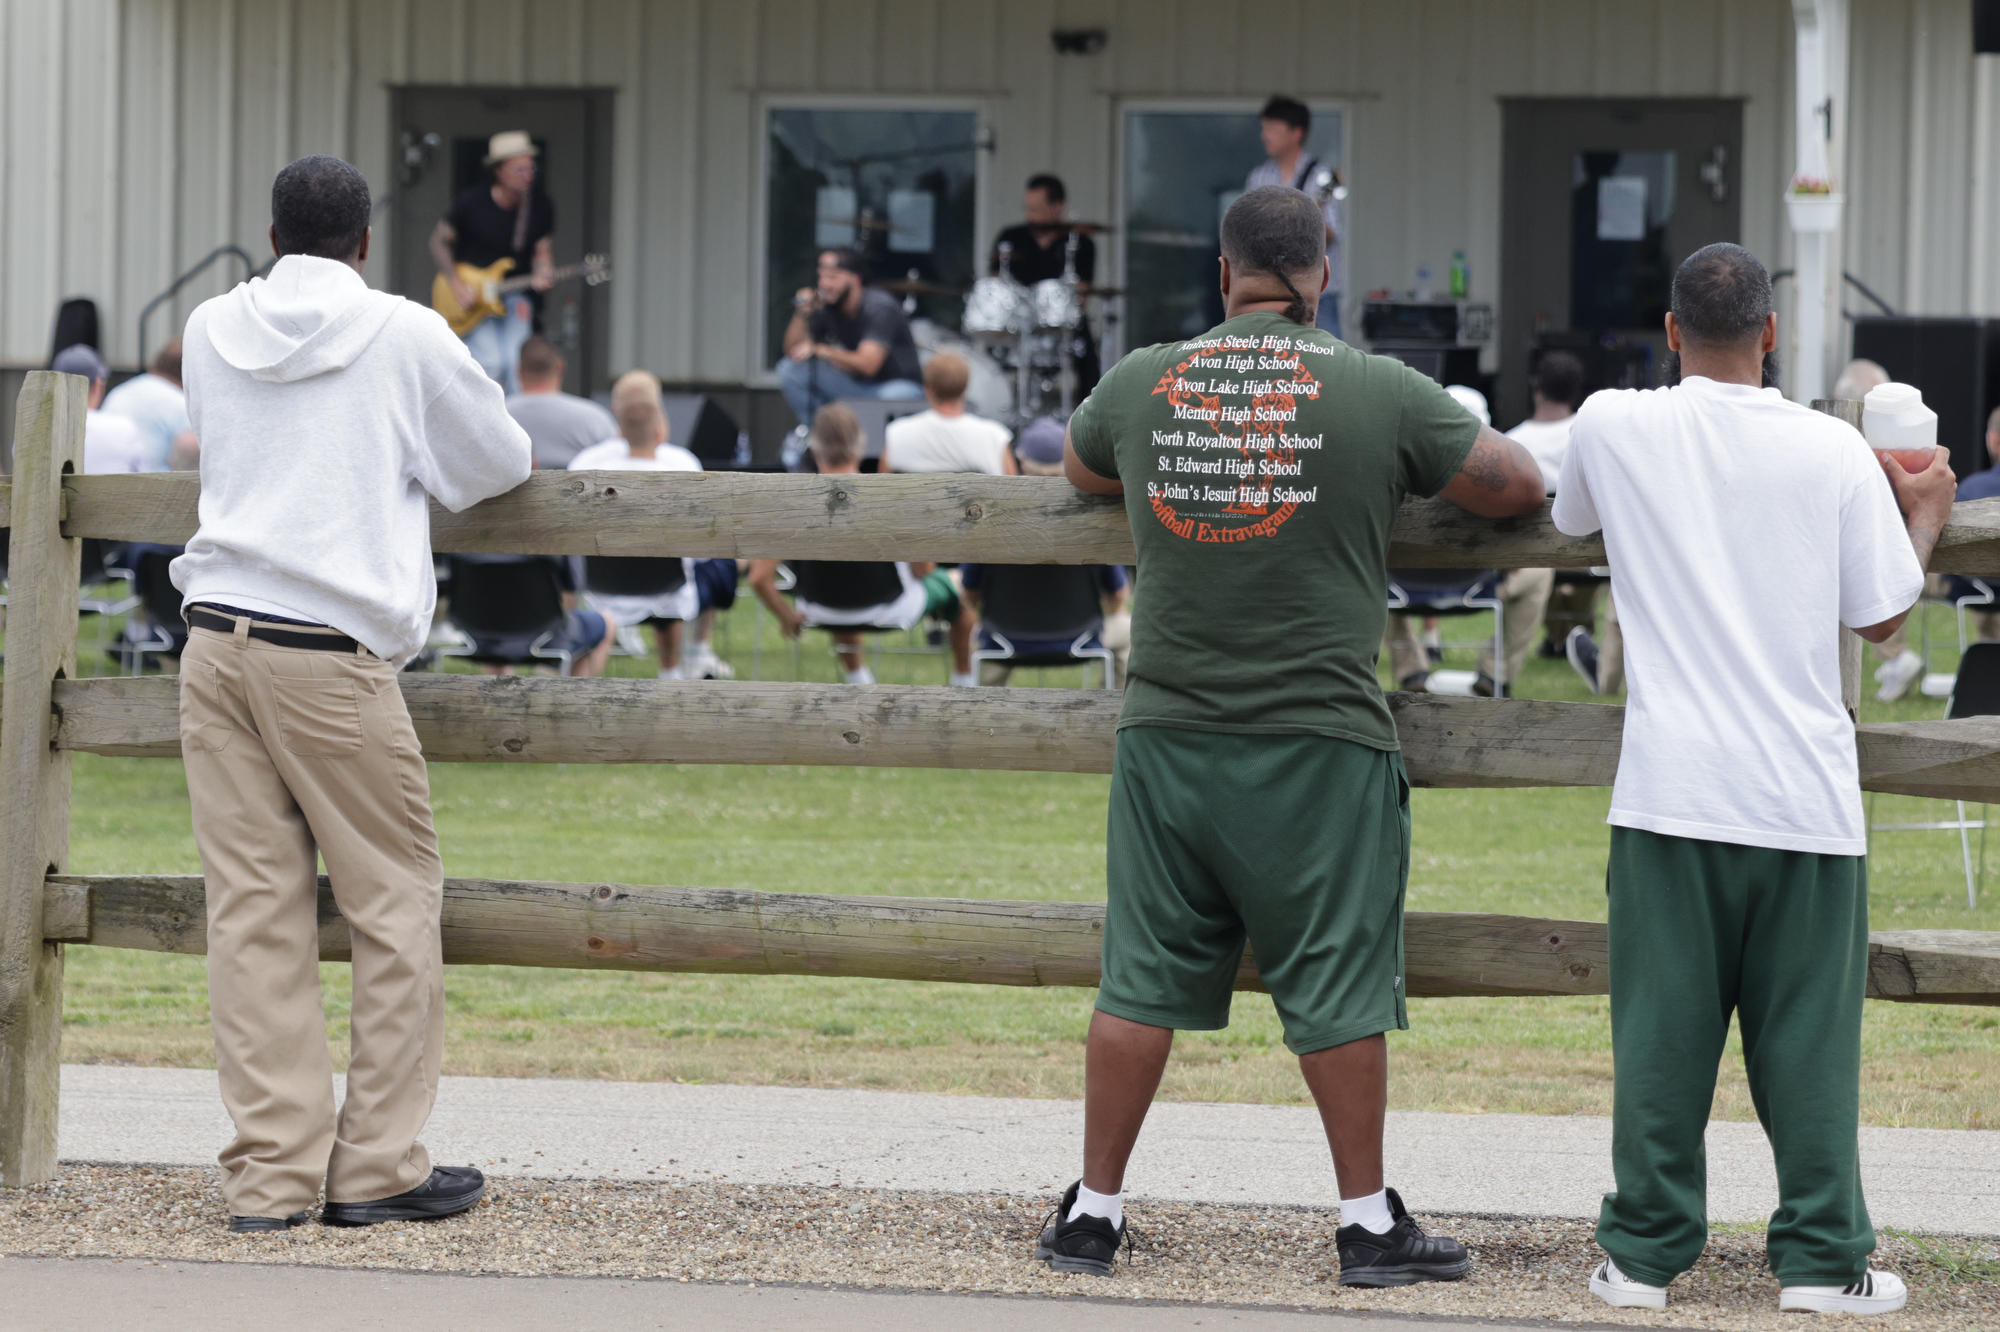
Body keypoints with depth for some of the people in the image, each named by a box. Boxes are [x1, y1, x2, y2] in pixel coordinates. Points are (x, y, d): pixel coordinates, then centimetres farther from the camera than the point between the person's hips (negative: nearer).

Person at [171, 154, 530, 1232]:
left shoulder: (210, 331, 10)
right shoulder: (405, 336, -1)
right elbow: (498, 464, 11)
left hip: (216, 639, 4)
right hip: (331, 651, -4)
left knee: (253, 909, 4)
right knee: (393, 901, 6)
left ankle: (267, 1171, 4)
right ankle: (377, 1166, 7)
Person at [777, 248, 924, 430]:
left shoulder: (880, 307, -21)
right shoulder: (826, 308, -1)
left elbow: (867, 364, -30)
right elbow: (793, 352, 0)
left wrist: (819, 350, -23)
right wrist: (802, 313, -16)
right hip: (856, 384, 6)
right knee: (790, 370, -8)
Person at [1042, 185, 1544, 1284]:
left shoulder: (1141, 383, 5)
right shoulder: (1380, 393, -4)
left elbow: (1077, 470, 26)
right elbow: (1519, 485, 4)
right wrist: (1406, 479, 23)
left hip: (1166, 732, 3)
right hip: (1320, 744, -2)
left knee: (1142, 978, 8)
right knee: (1336, 987, 3)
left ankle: (1093, 1213, 13)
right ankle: (1368, 1222, 9)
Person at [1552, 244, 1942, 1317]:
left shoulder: (1613, 427, -1)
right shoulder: (1832, 450, -2)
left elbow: (1571, 516, 23)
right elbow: (1881, 616, 4)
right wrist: (1925, 514, 22)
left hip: (1670, 787, 0)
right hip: (1804, 787, 0)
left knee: (1661, 1030, 5)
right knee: (1808, 1031, 6)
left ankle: (1643, 1255, 9)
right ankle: (1822, 1258, 8)